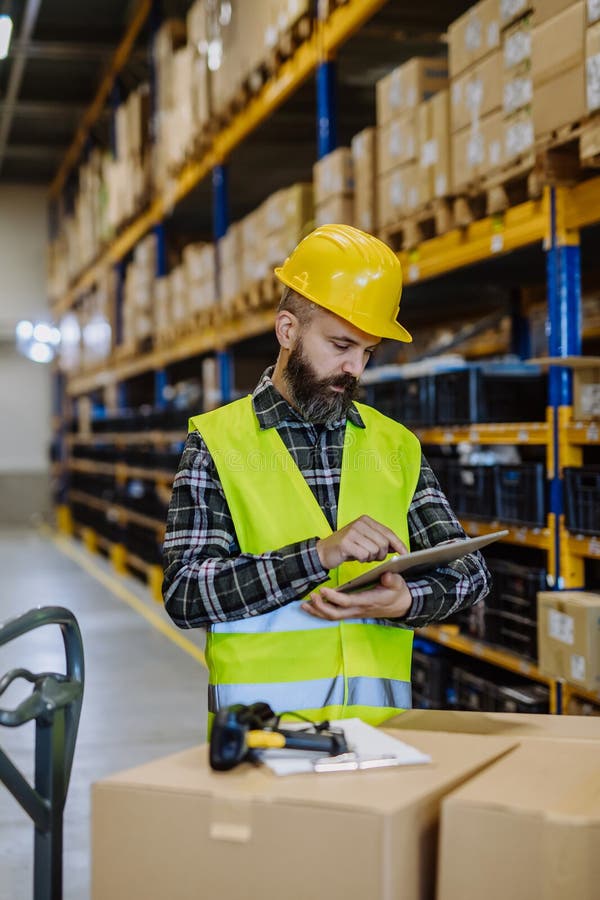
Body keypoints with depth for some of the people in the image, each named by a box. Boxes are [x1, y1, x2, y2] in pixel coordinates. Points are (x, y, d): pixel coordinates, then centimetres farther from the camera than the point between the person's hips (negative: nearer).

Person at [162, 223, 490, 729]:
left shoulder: (396, 446, 14)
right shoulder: (217, 444, 3)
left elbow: (469, 570, 14)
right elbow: (185, 594, -7)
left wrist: (407, 602, -8)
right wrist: (318, 554, -17)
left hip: (380, 720, 3)